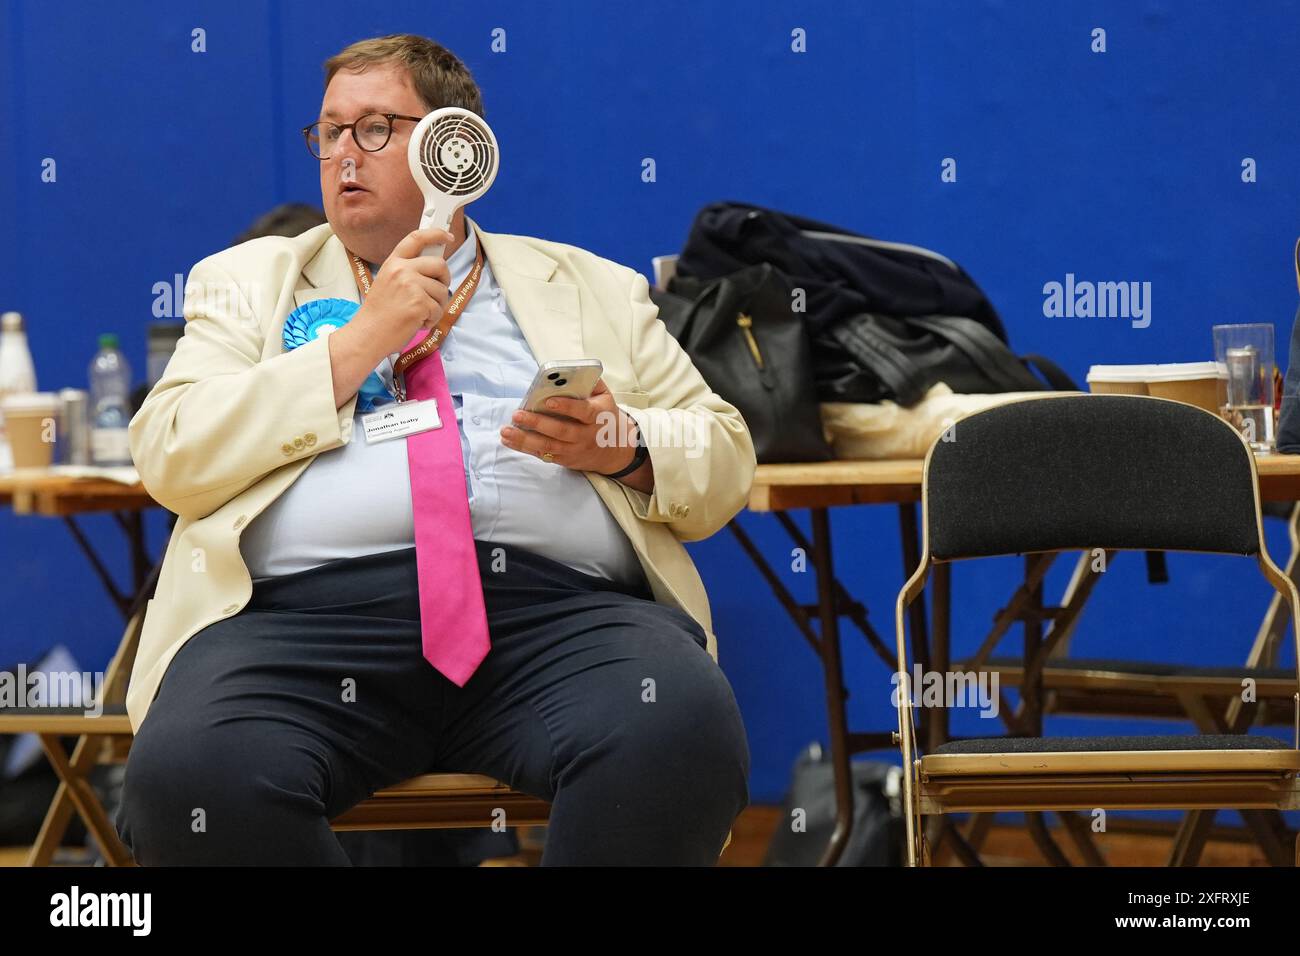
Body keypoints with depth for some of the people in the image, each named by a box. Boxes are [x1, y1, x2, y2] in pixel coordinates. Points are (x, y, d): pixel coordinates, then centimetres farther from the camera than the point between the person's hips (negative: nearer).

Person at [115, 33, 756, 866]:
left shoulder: (591, 288, 25)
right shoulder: (252, 281, 24)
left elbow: (727, 463, 21)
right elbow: (170, 457, 8)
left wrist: (627, 446, -2)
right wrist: (361, 342, 3)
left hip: (559, 607, 0)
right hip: (311, 608, 0)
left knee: (681, 738, -35)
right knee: (189, 771, -34)